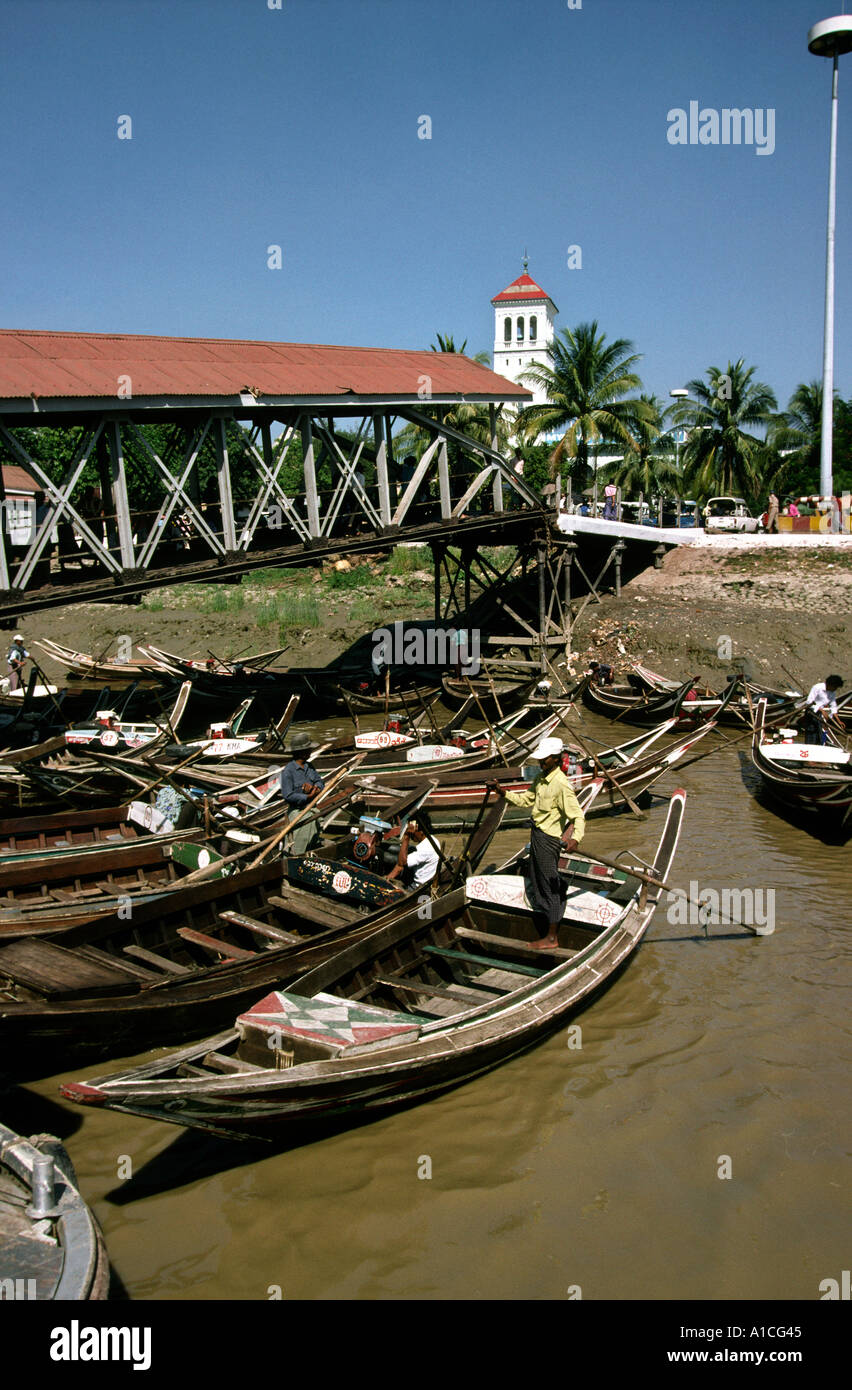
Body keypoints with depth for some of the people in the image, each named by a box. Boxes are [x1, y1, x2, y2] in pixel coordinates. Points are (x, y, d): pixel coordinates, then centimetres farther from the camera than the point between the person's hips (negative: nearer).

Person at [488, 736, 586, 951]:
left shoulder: (562, 785, -24)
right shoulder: (541, 778, 4)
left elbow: (578, 817, -27)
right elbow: (526, 799, 16)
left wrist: (575, 839, -45)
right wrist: (503, 793, 4)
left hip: (548, 838, -9)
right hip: (537, 833, 9)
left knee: (549, 885, 0)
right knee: (536, 878, 24)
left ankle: (552, 937, 9)